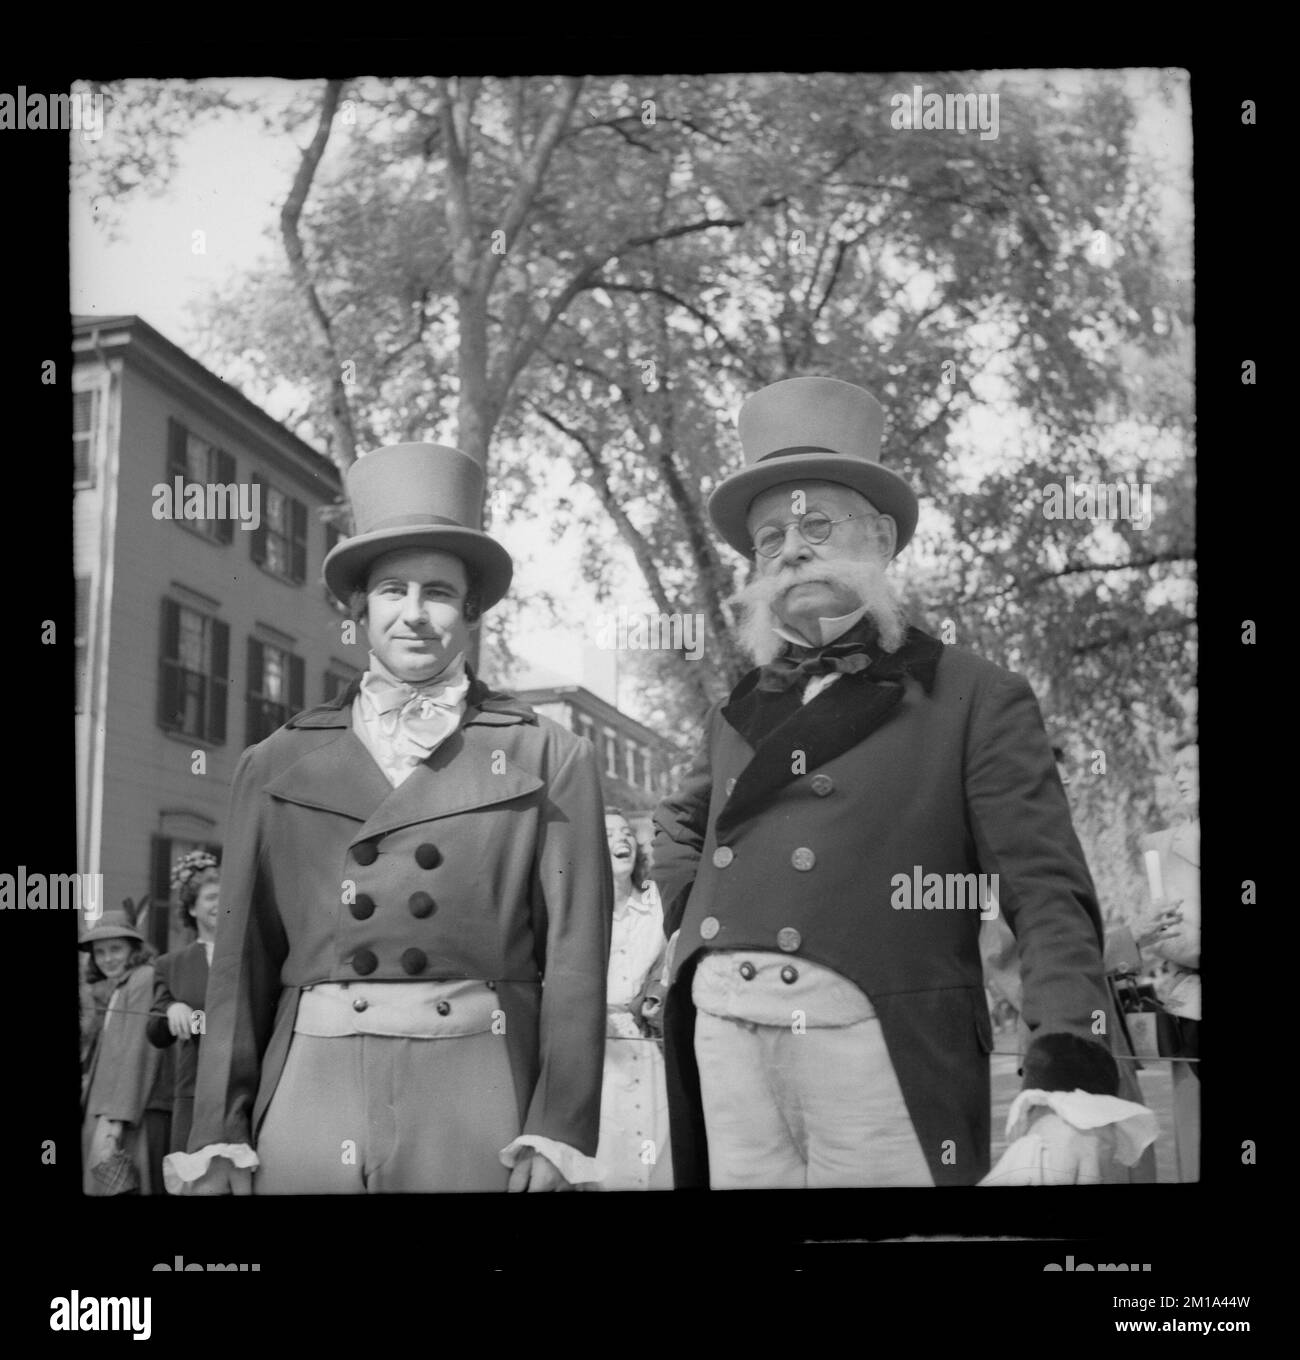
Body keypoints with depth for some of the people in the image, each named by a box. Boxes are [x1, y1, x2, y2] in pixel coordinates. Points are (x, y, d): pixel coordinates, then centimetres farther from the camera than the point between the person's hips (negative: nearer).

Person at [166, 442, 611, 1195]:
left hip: (482, 1107, -1)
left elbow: (575, 959, -2)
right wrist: (218, 1141, 4)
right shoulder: (278, 764, 7)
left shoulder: (550, 760, 1)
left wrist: (556, 1138, -8)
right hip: (308, 1102, 2)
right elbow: (243, 963, 7)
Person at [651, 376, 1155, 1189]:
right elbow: (678, 825, 35)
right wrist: (693, 913, 14)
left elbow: (1051, 897, -7)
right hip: (726, 1041, 4)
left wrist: (1072, 1092, -20)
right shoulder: (738, 714, 15)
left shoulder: (978, 700, 1)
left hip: (880, 1047, -4)